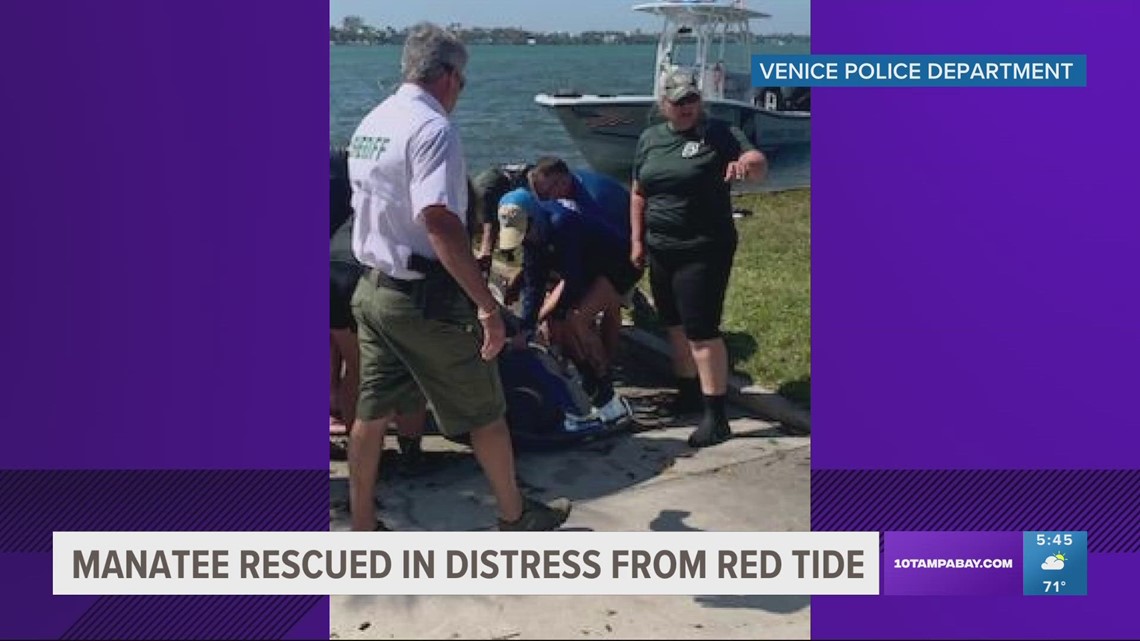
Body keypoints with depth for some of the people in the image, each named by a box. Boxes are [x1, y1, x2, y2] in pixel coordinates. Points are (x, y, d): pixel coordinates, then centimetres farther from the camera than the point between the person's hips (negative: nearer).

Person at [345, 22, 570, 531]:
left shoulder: (370, 124, 10)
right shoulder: (432, 128, -18)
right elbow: (440, 222, -29)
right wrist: (486, 304, -27)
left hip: (372, 289, 8)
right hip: (424, 297, -8)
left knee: (373, 412, 14)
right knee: (484, 413, 9)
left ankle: (362, 529, 23)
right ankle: (514, 515, 25)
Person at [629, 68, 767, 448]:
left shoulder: (718, 133, -7)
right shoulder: (649, 138, 10)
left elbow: (760, 163, -19)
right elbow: (639, 193, 15)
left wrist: (747, 164, -42)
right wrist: (637, 240, 10)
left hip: (704, 251, -6)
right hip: (661, 250, 6)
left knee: (702, 331, -9)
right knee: (676, 326, 16)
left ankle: (716, 417, -4)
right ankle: (688, 393, 34)